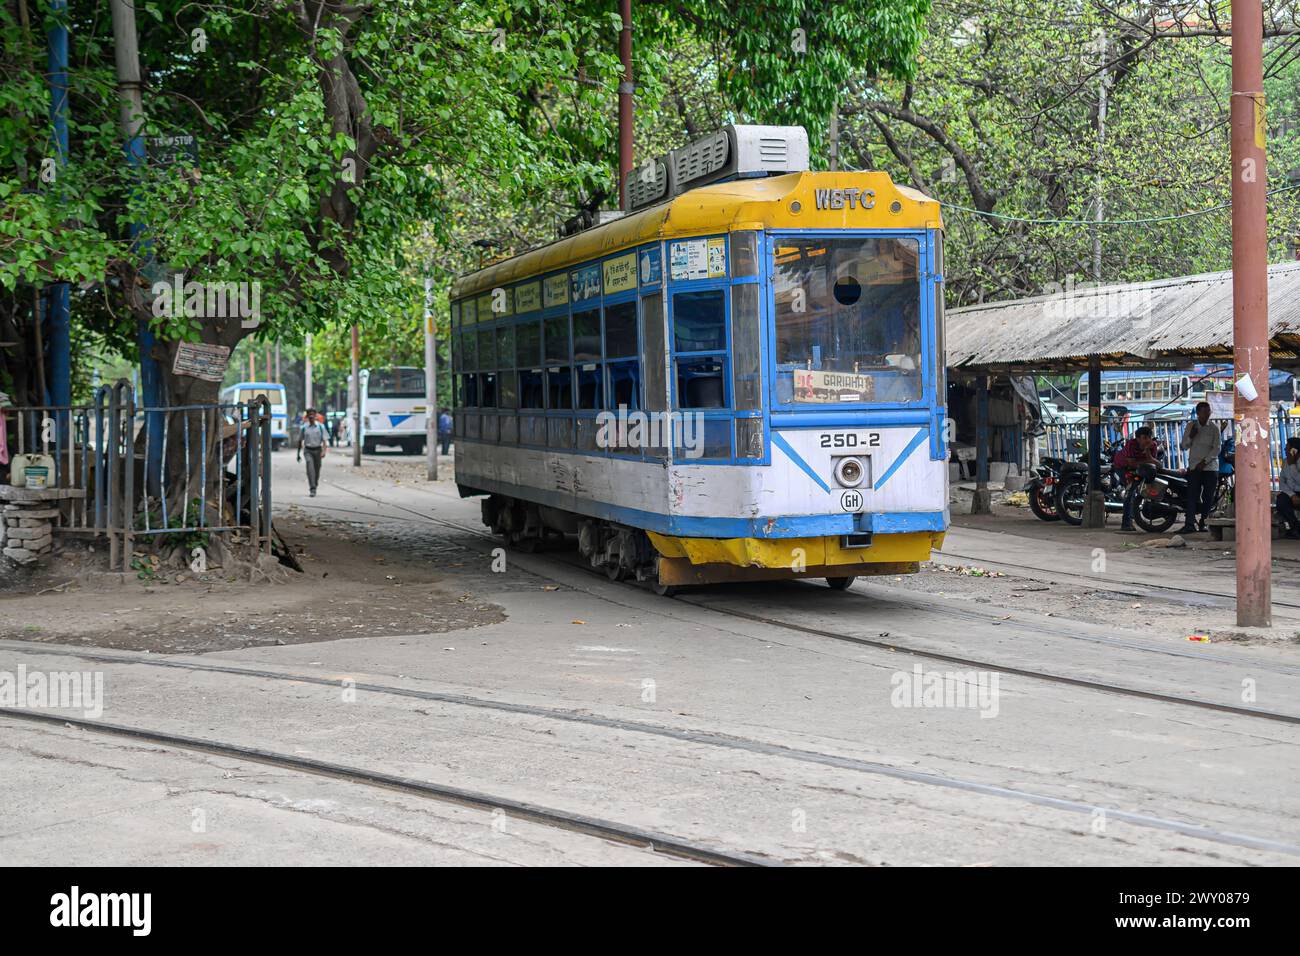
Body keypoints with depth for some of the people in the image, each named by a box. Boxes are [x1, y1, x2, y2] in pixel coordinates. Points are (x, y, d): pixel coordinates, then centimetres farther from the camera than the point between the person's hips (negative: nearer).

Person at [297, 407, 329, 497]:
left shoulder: (320, 427, 0)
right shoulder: (304, 427, 3)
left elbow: (324, 440, -3)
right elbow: (300, 441, 11)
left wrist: (323, 451, -17)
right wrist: (298, 454, 13)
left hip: (317, 450, 1)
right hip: (308, 450, -1)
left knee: (317, 470, 10)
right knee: (310, 469, -17)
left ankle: (315, 487, 32)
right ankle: (312, 489, -22)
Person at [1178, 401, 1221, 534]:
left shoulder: (1214, 428, 4)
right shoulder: (1190, 427, 8)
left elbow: (1216, 449, -3)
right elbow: (1183, 447, 8)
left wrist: (1204, 462, -13)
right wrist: (1190, 437, -11)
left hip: (1210, 467, 0)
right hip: (1194, 467, 0)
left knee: (1208, 497, -1)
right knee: (1192, 495, -11)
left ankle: (1202, 522, 11)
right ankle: (1189, 524, -18)